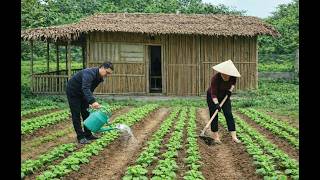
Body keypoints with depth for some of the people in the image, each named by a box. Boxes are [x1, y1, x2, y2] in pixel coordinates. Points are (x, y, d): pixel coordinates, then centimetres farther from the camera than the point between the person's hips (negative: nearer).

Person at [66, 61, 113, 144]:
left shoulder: (100, 77, -5)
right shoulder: (89, 73, -33)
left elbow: (90, 89, 4)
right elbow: (85, 88, -48)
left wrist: (90, 102, -6)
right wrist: (93, 101, -61)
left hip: (82, 93, 9)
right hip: (73, 92, -9)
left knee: (86, 113, 7)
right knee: (76, 115, -6)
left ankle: (88, 135, 15)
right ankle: (80, 137, 0)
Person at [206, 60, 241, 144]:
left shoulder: (233, 76, -19)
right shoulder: (215, 78, -32)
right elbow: (213, 93, -31)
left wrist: (230, 90, -10)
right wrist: (216, 104, -40)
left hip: (225, 96, 4)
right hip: (212, 97, -3)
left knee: (229, 114, -6)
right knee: (214, 116, -5)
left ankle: (234, 137, -5)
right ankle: (216, 137, 3)